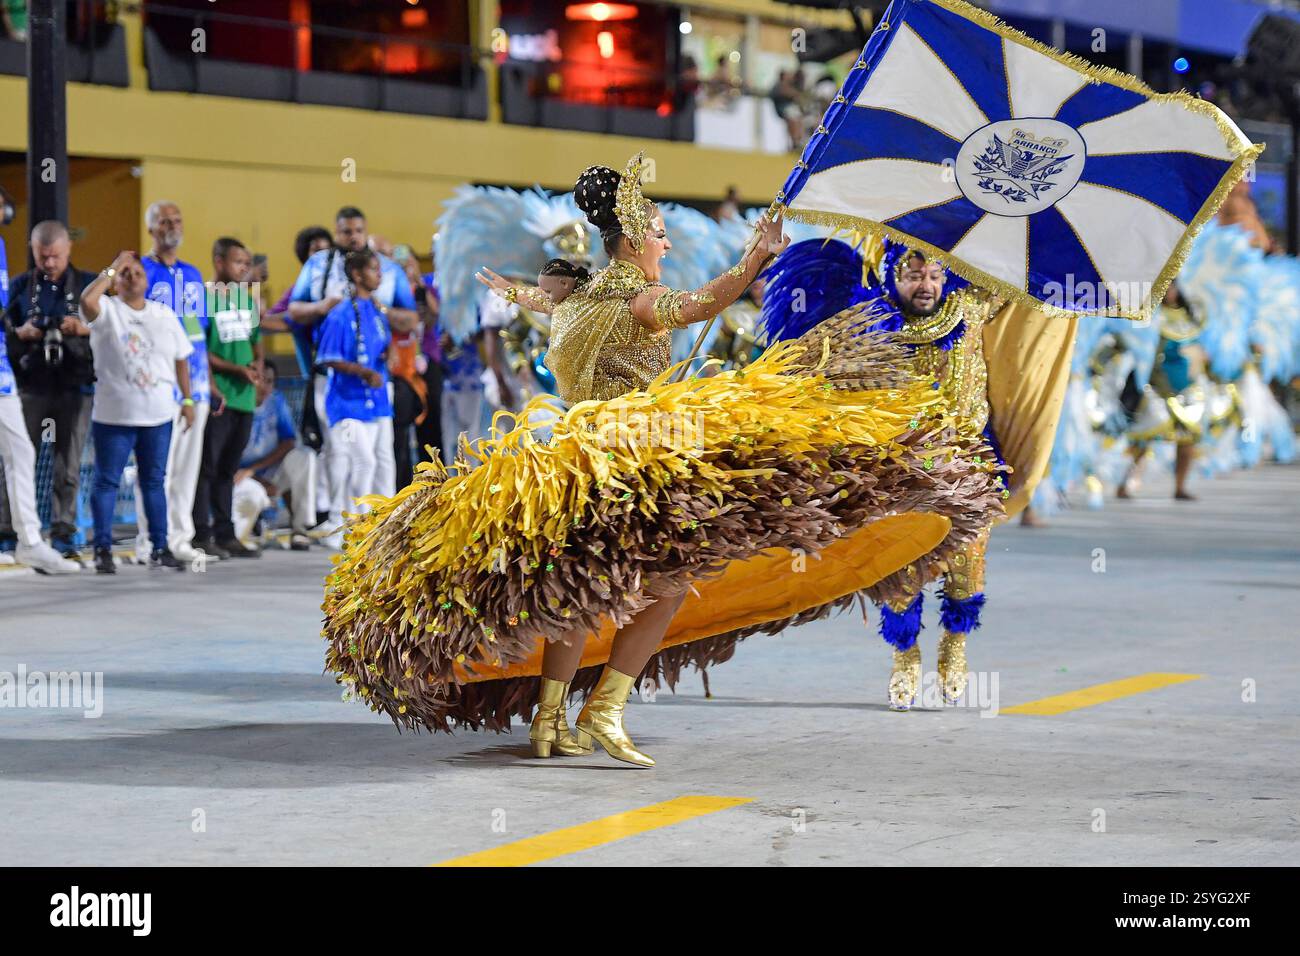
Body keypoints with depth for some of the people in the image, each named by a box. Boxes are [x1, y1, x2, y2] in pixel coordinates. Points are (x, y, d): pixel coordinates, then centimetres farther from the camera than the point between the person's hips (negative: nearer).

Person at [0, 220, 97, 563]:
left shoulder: (89, 284, 7)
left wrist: (84, 329, -13)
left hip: (76, 384, 0)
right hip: (31, 384, 0)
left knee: (68, 465, 1)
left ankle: (63, 536, 6)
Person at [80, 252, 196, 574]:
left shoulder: (164, 314, 10)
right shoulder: (107, 310, -4)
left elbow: (181, 360, 14)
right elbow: (87, 300, -28)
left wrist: (187, 400, 10)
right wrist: (112, 269, -18)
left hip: (158, 415, 4)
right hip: (114, 415, -4)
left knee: (155, 482, 11)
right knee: (107, 481, 1)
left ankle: (160, 548, 18)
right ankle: (103, 549, 5)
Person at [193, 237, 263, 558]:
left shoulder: (249, 300, 15)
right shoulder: (204, 300, -7)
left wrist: (257, 365, 1)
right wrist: (236, 369, -16)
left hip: (244, 397, 7)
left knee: (227, 468, 12)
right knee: (207, 466, -6)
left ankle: (225, 534, 16)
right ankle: (201, 535, -4)